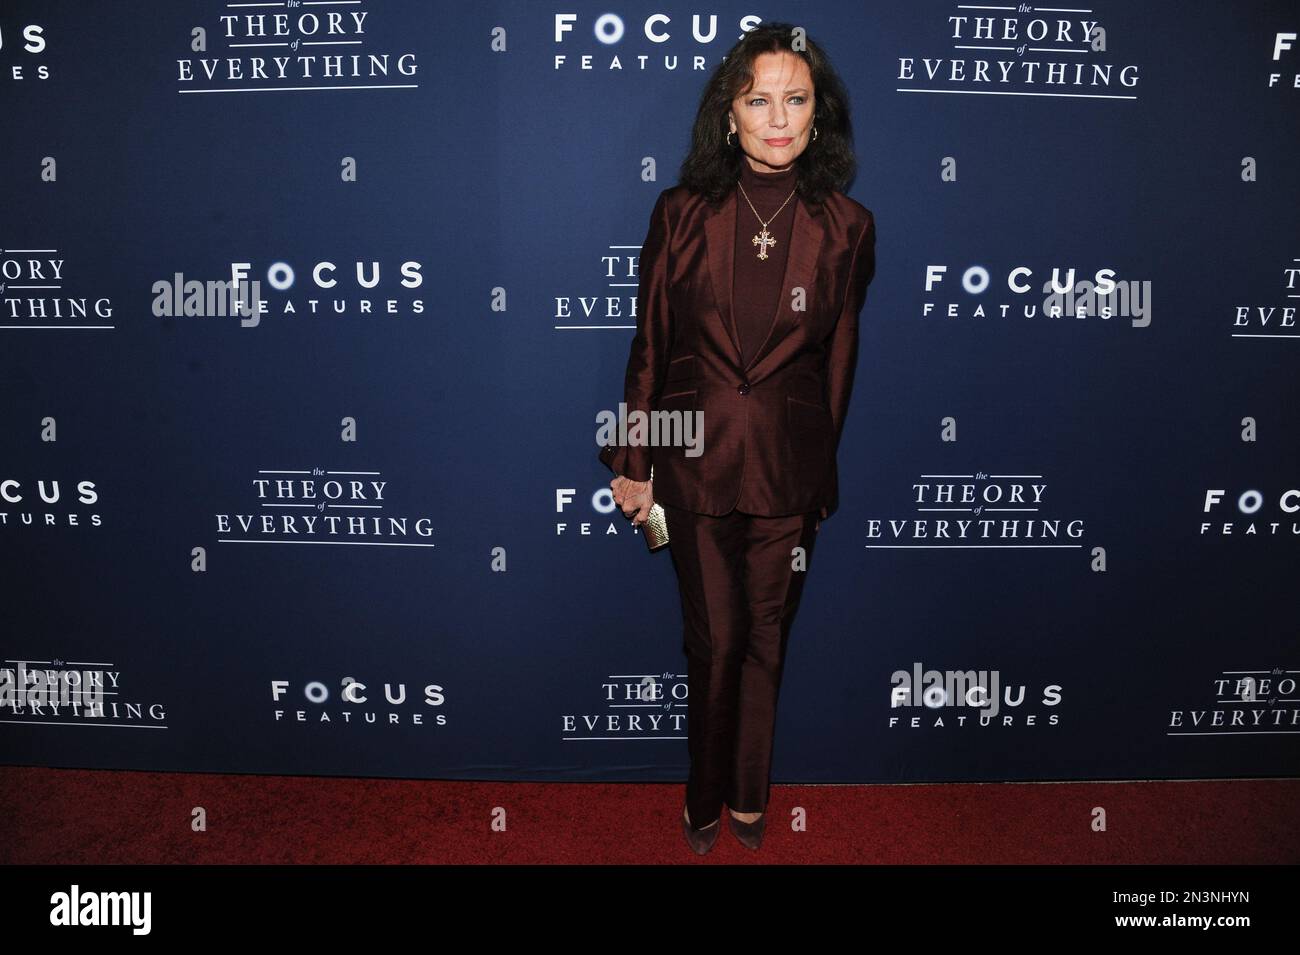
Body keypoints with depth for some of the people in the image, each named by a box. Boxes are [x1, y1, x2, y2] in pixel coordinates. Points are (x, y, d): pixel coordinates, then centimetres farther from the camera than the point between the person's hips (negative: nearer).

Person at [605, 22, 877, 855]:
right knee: (714, 642, 8)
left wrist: (820, 468, 11)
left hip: (789, 467, 1)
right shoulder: (683, 214, -2)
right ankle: (707, 797, 31)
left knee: (766, 639, 13)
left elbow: (839, 364, 6)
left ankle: (746, 797, 35)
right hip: (697, 462, 0)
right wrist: (634, 465, 2)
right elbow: (650, 347, 2)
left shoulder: (846, 226, 0)